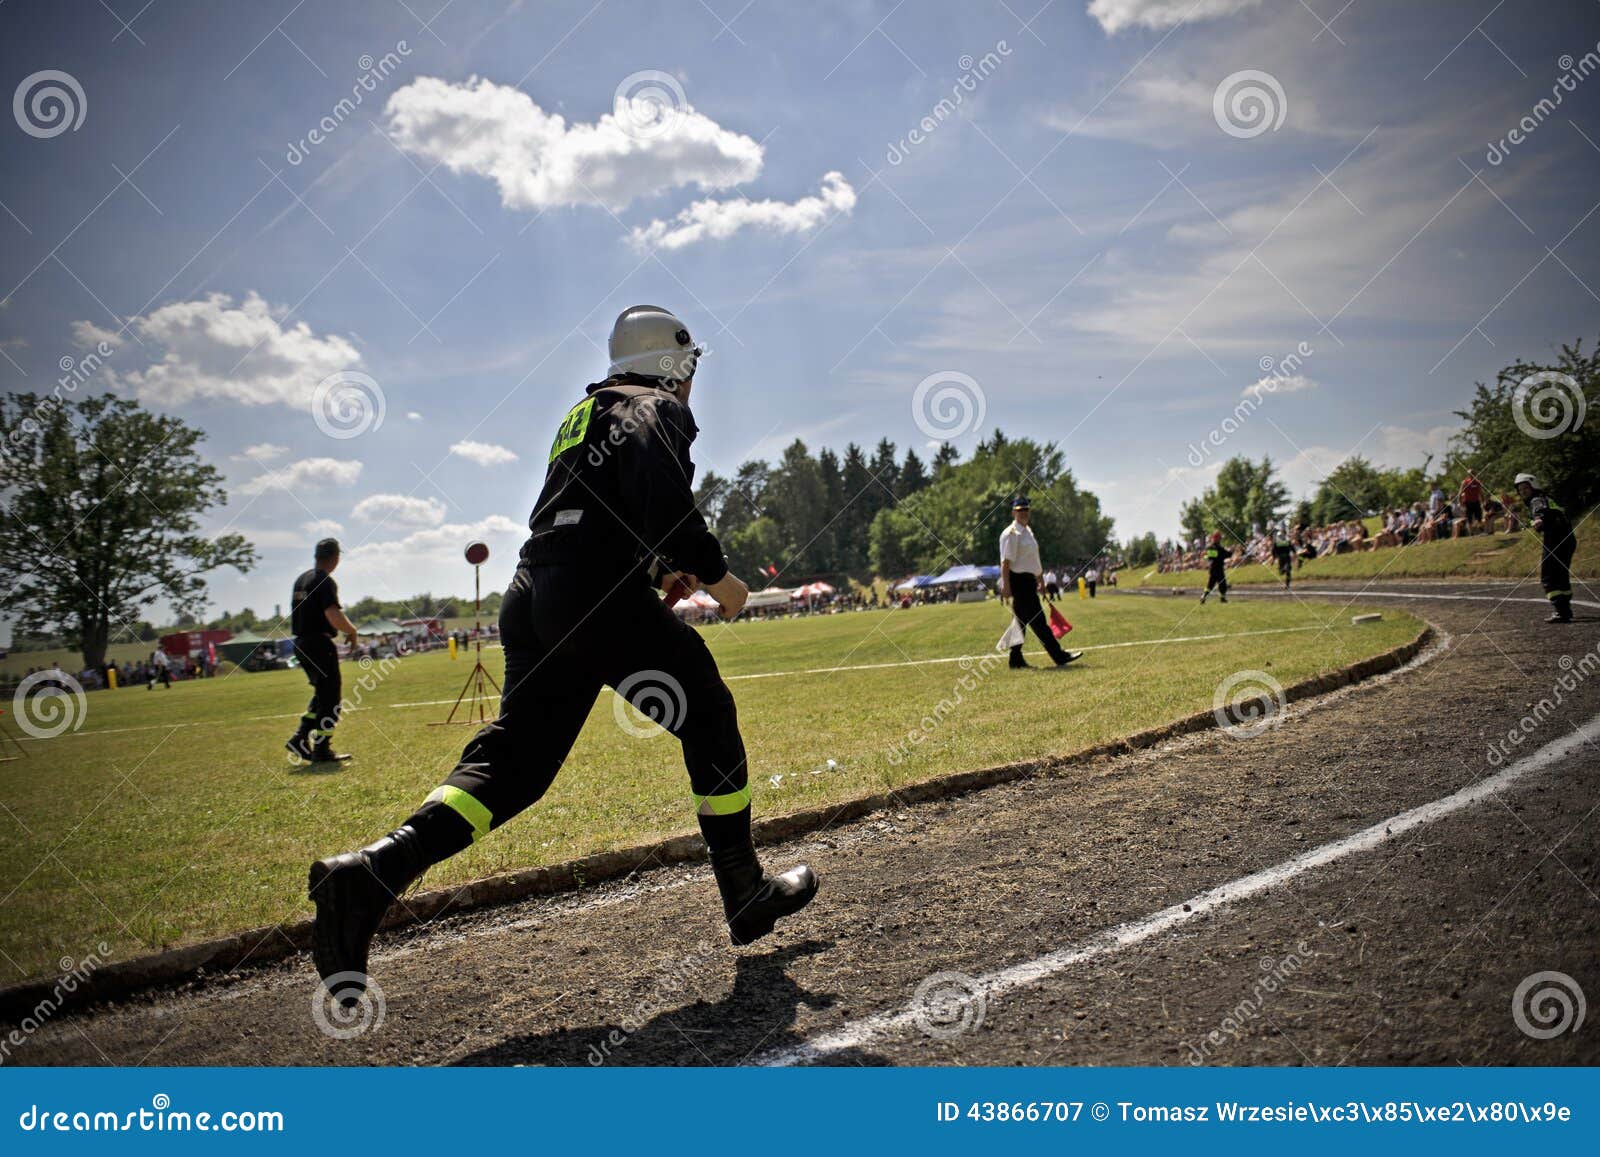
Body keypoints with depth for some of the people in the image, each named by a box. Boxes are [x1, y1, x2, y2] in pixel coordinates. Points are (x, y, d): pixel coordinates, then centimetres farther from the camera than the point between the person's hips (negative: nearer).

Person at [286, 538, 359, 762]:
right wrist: (352, 630, -6)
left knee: (322, 693, 19)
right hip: (320, 644, -9)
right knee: (329, 696, -1)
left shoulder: (300, 580, 14)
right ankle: (321, 749, 1)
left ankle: (300, 739, 13)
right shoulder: (325, 582, -14)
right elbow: (334, 617, -24)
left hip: (301, 643, 9)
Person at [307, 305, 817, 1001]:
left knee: (514, 759, 5)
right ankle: (748, 898, 15)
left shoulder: (585, 414, 28)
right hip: (604, 603, -8)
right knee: (710, 722, 7)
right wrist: (714, 573, -8)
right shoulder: (659, 410, 2)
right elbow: (661, 497, -18)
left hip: (531, 597, 8)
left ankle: (368, 876, -11)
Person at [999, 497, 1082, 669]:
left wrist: (1039, 582, 23)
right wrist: (1006, 586, -23)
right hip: (1019, 582, -10)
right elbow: (1005, 562, -17)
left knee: (1022, 620, 12)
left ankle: (1016, 659, 18)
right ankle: (1058, 656, -10)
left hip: (1028, 582, 10)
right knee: (1038, 621, -9)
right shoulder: (1010, 534, -12)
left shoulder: (1028, 531, 17)